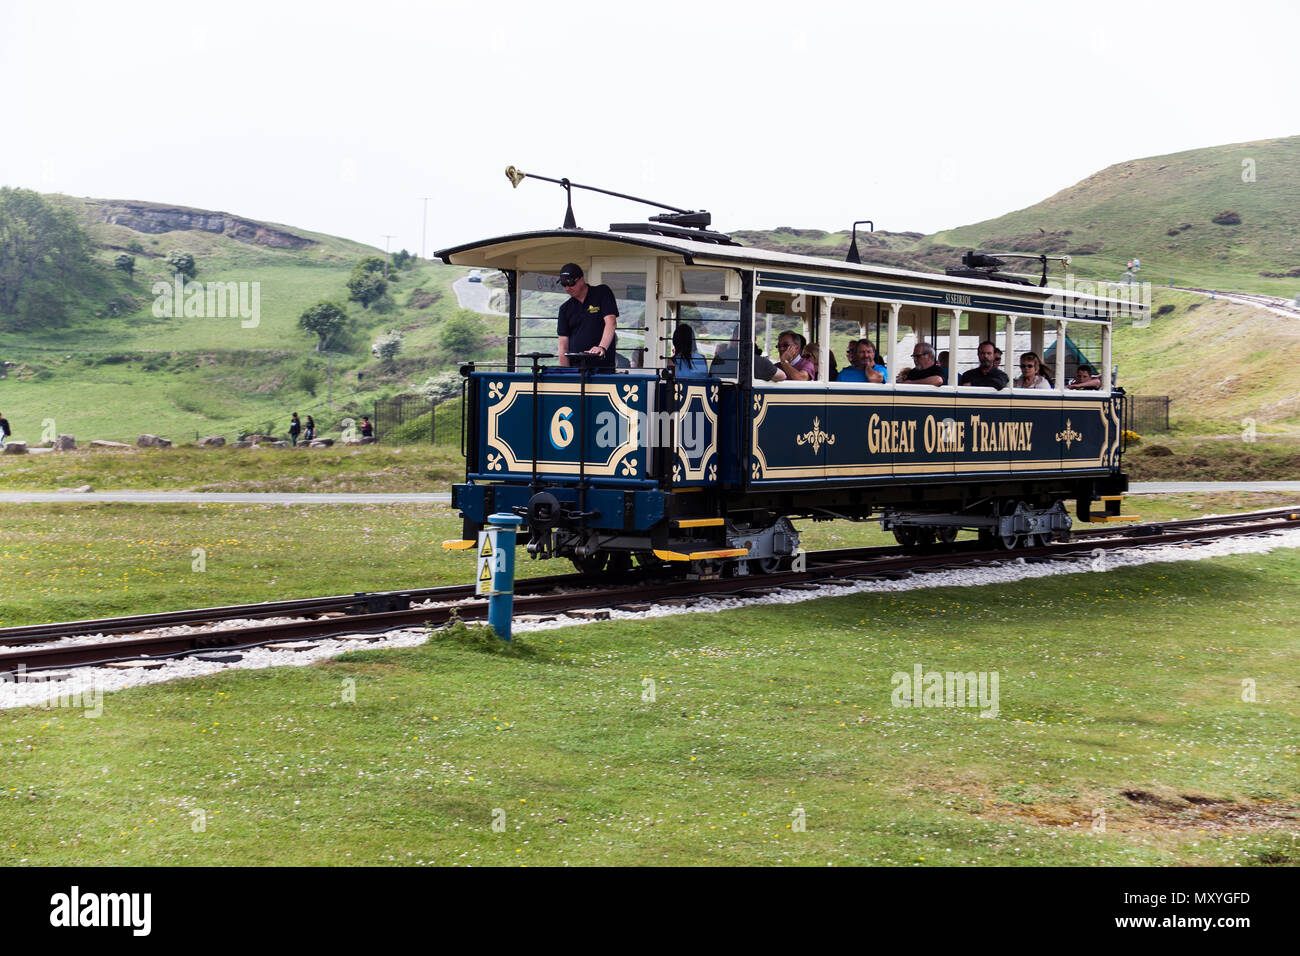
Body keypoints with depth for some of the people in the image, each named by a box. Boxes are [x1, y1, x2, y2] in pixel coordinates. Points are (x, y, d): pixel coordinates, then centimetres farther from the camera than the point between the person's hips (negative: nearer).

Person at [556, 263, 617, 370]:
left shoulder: (602, 293, 2)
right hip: (575, 367, 3)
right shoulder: (565, 309, 11)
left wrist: (602, 347, -27)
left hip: (603, 366, -3)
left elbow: (611, 322, -11)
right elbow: (563, 344, 7)